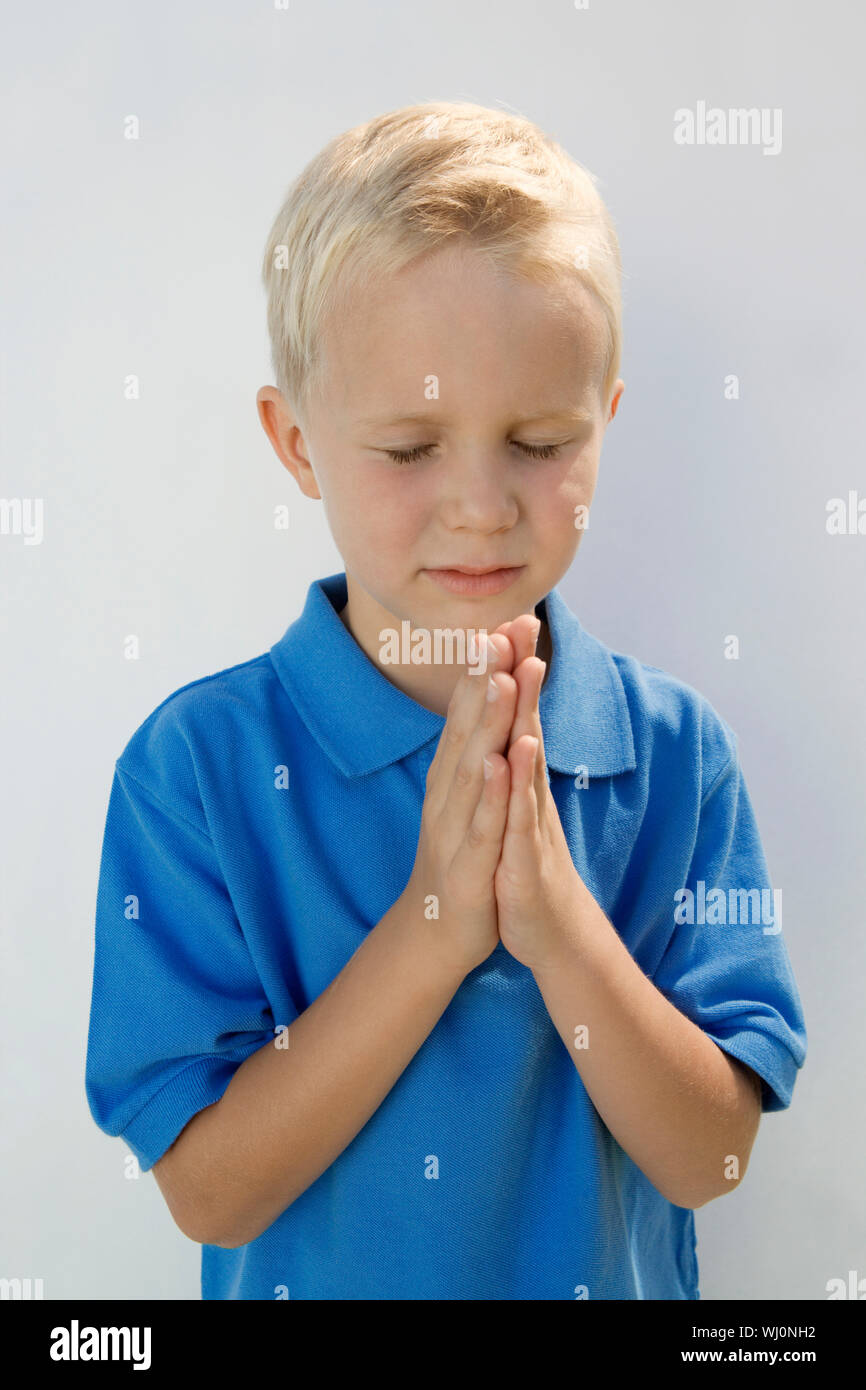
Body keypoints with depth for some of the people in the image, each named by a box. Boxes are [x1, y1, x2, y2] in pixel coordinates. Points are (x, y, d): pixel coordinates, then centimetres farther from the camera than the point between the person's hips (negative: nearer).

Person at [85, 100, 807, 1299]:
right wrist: (431, 931, -28)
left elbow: (708, 1160, -14)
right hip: (315, 1280, -1)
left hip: (613, 1283, 2)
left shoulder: (675, 750, -14)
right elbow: (207, 1193, -19)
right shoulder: (201, 763, -19)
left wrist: (557, 917, -28)